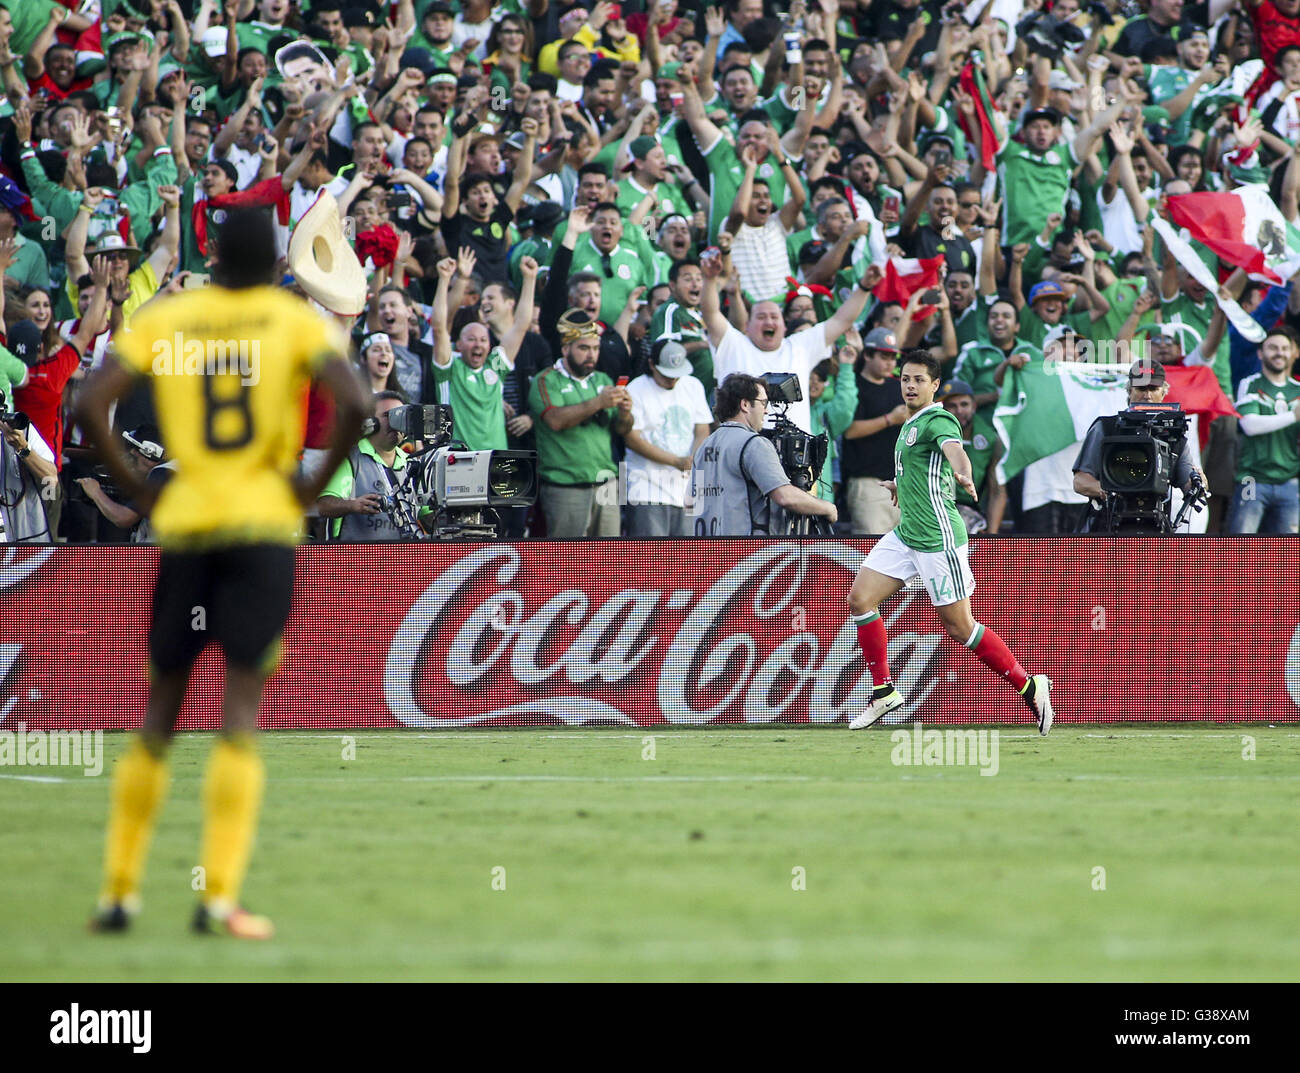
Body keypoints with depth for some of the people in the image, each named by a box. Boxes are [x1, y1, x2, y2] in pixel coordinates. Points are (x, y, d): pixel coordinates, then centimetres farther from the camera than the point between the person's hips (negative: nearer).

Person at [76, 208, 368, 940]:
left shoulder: (163, 321, 6)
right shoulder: (298, 320, 1)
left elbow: (91, 407, -3)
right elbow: (353, 404, -13)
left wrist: (140, 494, 5)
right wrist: (312, 489, -2)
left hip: (184, 525, 2)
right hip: (264, 524, -2)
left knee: (160, 709, 12)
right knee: (242, 709, -5)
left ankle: (119, 890, 13)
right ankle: (219, 897, -14)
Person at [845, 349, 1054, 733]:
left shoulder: (938, 421, -14)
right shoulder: (909, 425, 15)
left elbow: (954, 450, -38)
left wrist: (963, 476, -57)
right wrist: (901, 486, 40)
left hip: (938, 537, -9)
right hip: (904, 535, 9)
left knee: (960, 626, -6)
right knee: (860, 599, -1)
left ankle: (1030, 687, 7)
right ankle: (883, 693, 9)